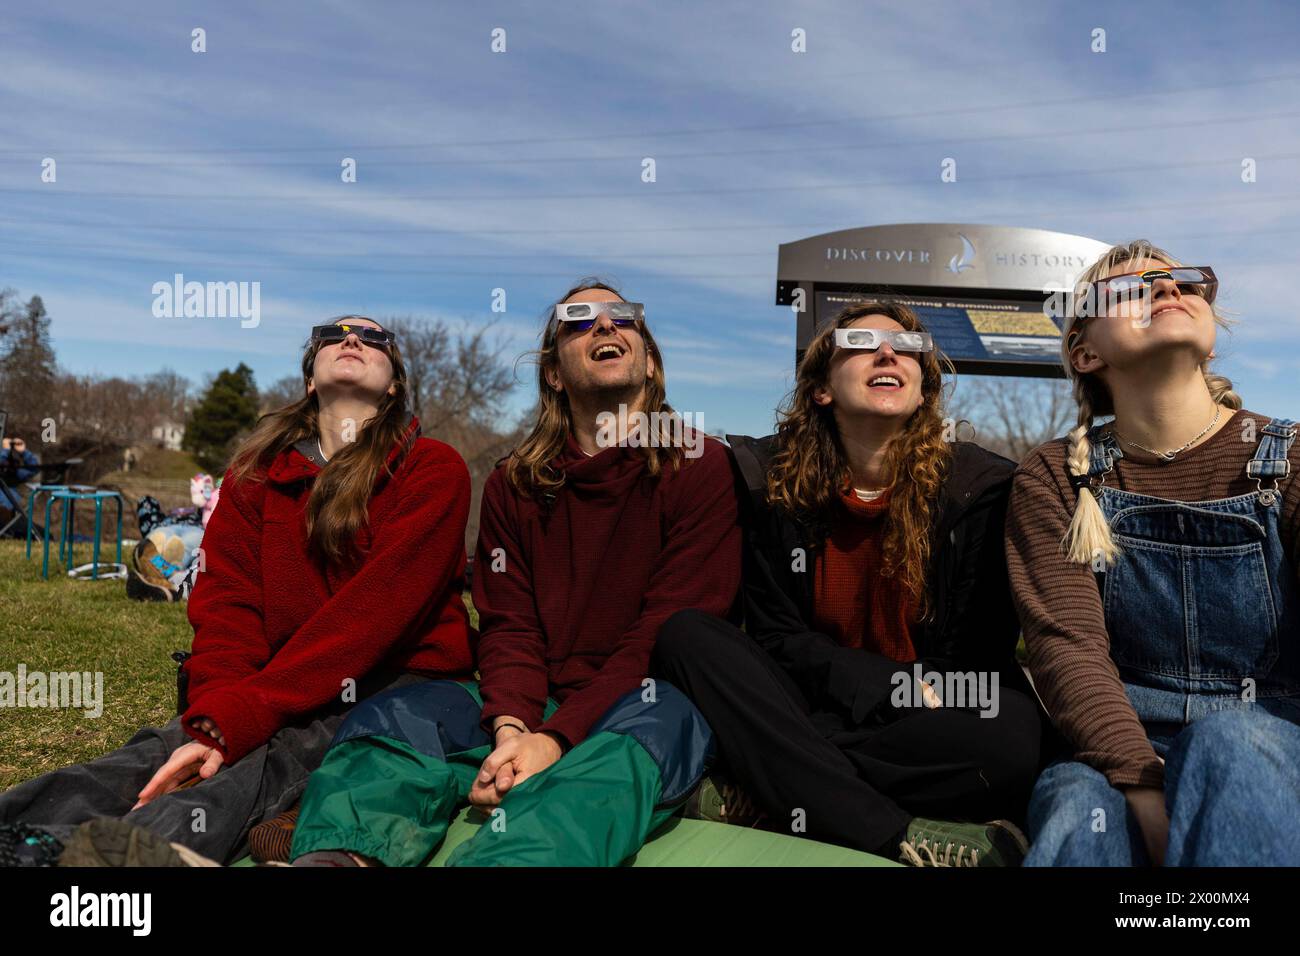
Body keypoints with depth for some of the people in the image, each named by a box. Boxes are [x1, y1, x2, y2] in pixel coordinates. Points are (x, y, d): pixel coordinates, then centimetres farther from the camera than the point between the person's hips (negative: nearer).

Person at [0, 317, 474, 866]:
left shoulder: (434, 469, -2)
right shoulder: (256, 472, 13)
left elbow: (377, 606, -15)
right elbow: (226, 601, 0)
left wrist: (235, 719, -23)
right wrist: (215, 718, -21)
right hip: (287, 693, 4)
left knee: (266, 762, -33)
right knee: (152, 755, -25)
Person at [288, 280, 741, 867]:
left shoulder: (699, 467, -2)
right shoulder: (514, 484, 12)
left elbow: (669, 633, -11)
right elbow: (508, 625, 3)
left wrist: (556, 738, -22)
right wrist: (510, 728, -19)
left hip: (650, 700, -3)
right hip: (535, 703, 4)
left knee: (656, 719, -37)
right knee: (393, 713, -18)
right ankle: (332, 857, -45)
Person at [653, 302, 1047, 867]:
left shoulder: (980, 485, -4)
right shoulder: (780, 490, 3)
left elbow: (976, 658, -5)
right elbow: (776, 638, -1)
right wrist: (895, 685, -17)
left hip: (925, 729, -2)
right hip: (819, 713, 3)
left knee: (1009, 732, -34)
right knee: (686, 634, -20)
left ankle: (768, 789, -21)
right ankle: (902, 838, -31)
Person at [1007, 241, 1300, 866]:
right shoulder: (1054, 480, 4)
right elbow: (1067, 644, -10)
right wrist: (1147, 789, -28)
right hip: (1113, 754, -1)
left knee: (1225, 741, -34)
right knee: (1084, 814, -35)